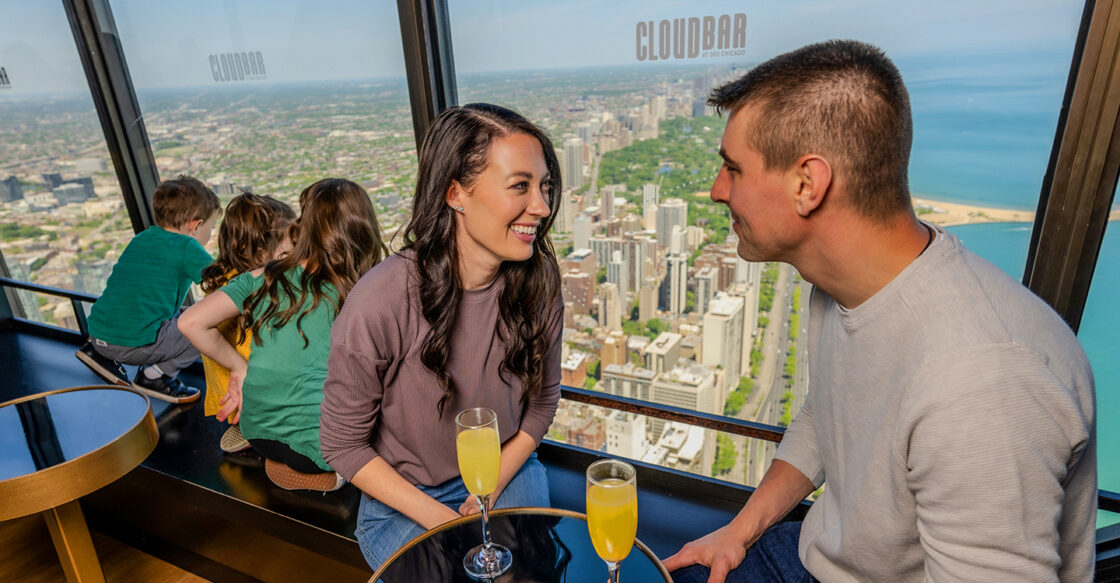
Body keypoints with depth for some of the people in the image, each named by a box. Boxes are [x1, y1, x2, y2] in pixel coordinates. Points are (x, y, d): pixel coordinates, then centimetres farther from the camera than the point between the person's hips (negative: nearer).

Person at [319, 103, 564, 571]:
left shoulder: (539, 281, -15)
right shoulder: (379, 304, -27)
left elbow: (543, 400, -1)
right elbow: (342, 444, -14)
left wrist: (492, 491, -10)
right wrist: (441, 520, -15)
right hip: (404, 499, -2)